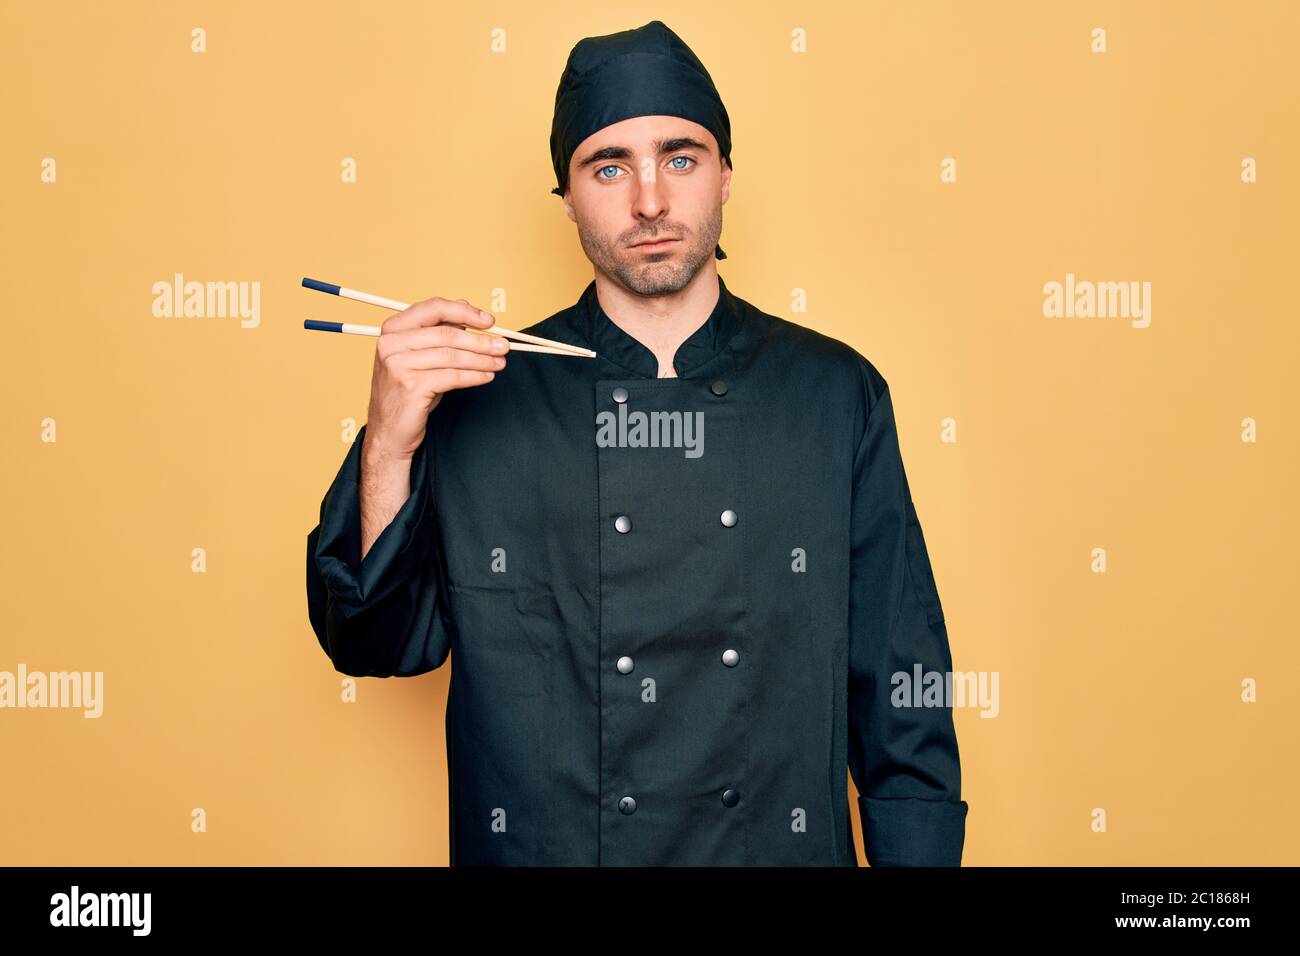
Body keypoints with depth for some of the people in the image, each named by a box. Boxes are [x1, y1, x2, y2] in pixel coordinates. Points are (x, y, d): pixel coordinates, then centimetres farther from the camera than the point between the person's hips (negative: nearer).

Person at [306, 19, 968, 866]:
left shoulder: (838, 395, -6)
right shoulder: (482, 395, -7)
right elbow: (383, 648, -6)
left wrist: (917, 855, -6)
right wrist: (388, 450, -20)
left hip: (783, 844, 1)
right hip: (538, 845, 0)